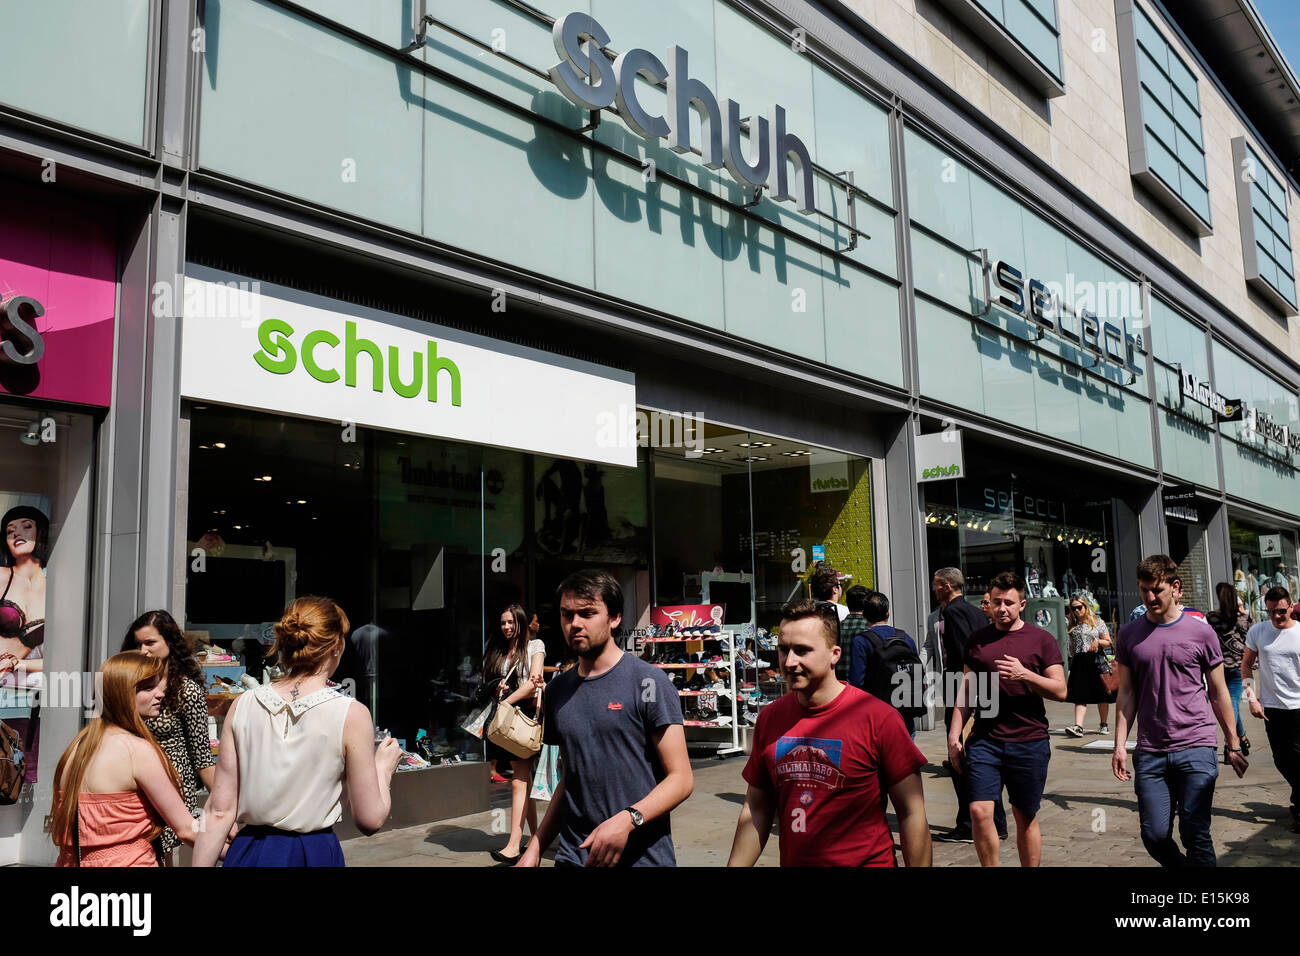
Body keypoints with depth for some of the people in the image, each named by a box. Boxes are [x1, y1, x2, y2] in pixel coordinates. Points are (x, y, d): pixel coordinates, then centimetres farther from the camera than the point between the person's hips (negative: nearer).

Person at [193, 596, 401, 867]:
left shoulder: (242, 706, -4)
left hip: (248, 853, 3)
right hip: (315, 854, -3)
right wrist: (384, 767, 8)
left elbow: (220, 811, -2)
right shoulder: (351, 715, -13)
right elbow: (369, 820, -8)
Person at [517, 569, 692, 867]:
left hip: (643, 856, -4)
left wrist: (628, 819, -26)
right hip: (573, 856, 5)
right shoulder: (557, 691, 7)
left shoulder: (648, 682, -9)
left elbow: (681, 778, -12)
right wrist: (535, 849, 5)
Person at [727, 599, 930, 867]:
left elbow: (912, 814, -12)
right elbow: (756, 810, 5)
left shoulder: (879, 718, -16)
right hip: (792, 860, 5)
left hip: (869, 860, -4)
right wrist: (735, 865, 1)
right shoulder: (769, 719, -2)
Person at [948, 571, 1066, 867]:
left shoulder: (1041, 639, 2)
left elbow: (1060, 691, -3)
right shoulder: (978, 639, 9)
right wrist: (954, 734, 6)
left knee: (1026, 818, 8)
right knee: (979, 811, -8)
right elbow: (967, 690, 12)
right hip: (984, 740, 2)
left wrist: (1025, 675, -18)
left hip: (1029, 742, -1)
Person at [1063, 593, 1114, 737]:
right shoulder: (1073, 625, 12)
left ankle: (1104, 724, 21)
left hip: (1096, 660, -2)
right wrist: (1072, 660, 11)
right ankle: (1078, 726, -15)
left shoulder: (1097, 622, 3)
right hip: (1079, 662, 2)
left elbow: (1108, 642, 5)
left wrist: (1098, 641, -12)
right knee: (1080, 695, -7)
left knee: (1102, 695, 6)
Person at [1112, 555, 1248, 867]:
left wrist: (1233, 745, 9)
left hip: (1196, 748, -2)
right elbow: (1127, 694, 9)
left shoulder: (1201, 632, 1)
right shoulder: (1130, 634, 6)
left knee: (1195, 835, -4)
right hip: (1150, 752, 2)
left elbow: (1219, 693, 8)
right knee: (1155, 836, 1)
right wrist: (1120, 744, 2)